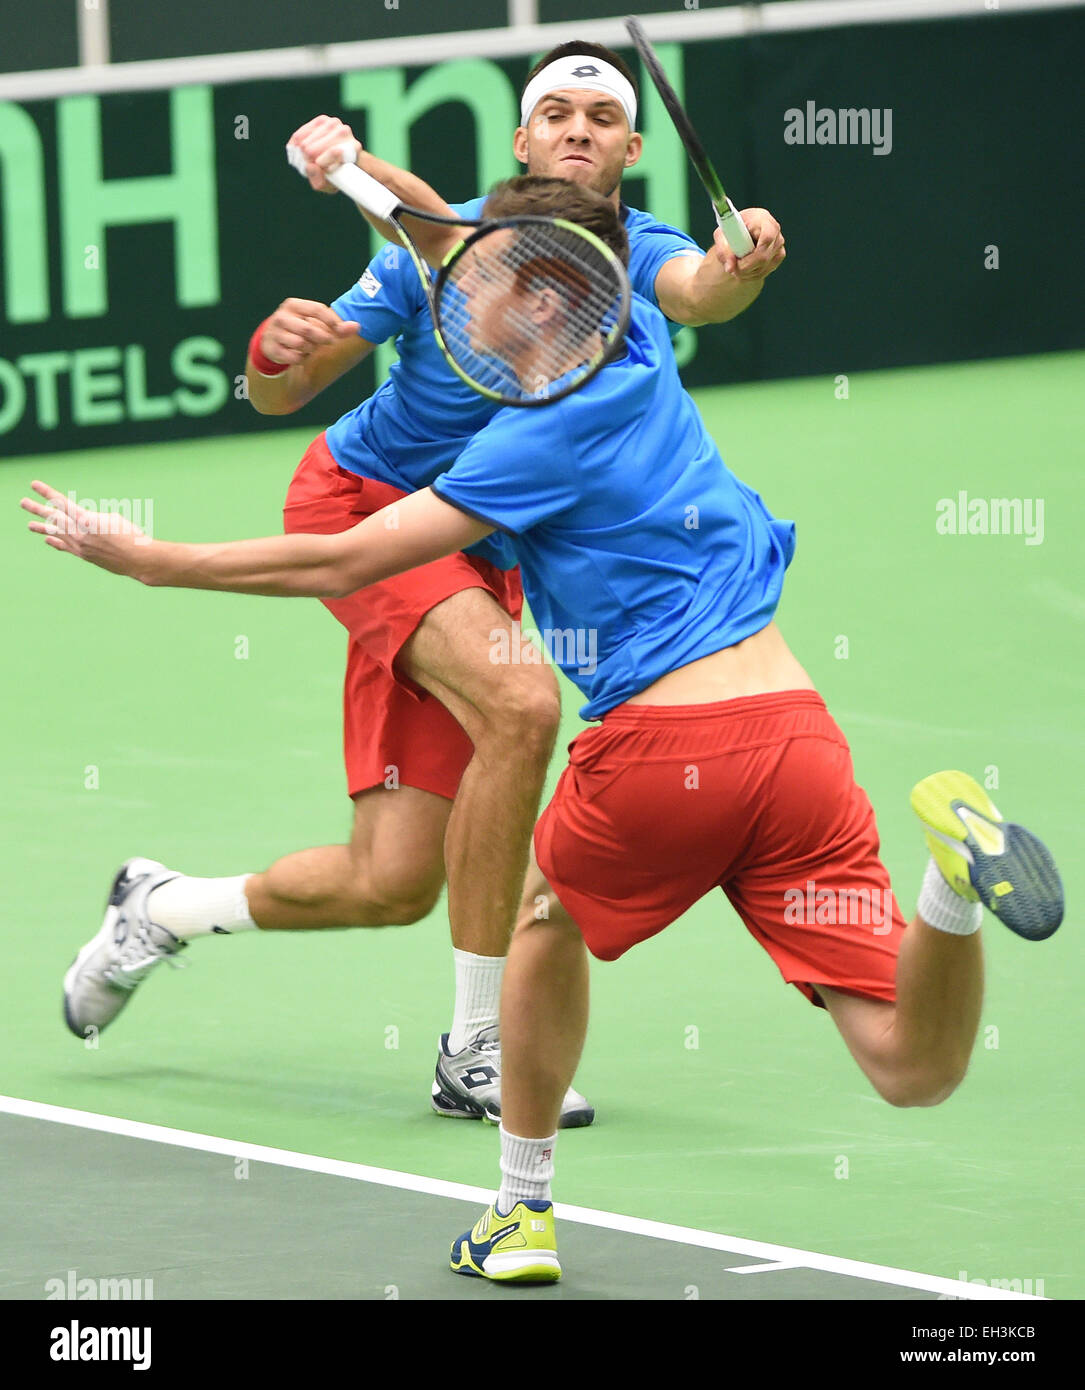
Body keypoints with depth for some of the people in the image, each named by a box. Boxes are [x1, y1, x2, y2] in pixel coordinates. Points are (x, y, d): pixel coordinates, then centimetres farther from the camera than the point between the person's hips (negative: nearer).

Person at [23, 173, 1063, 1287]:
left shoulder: (547, 438, -4)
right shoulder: (640, 349, 16)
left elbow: (343, 564, -4)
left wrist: (146, 558, 3)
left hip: (663, 742, -5)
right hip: (794, 727, 5)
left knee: (549, 911, 30)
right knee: (913, 1070, -3)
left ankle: (522, 1214, 32)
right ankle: (954, 864, -31)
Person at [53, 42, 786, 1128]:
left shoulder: (635, 254, -8)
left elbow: (697, 293, -35)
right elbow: (276, 397, -7)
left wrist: (743, 267, -58)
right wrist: (279, 351, -31)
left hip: (480, 556, 4)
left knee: (392, 885, -1)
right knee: (520, 702, -32)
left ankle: (161, 909, 30)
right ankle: (476, 1049, -22)